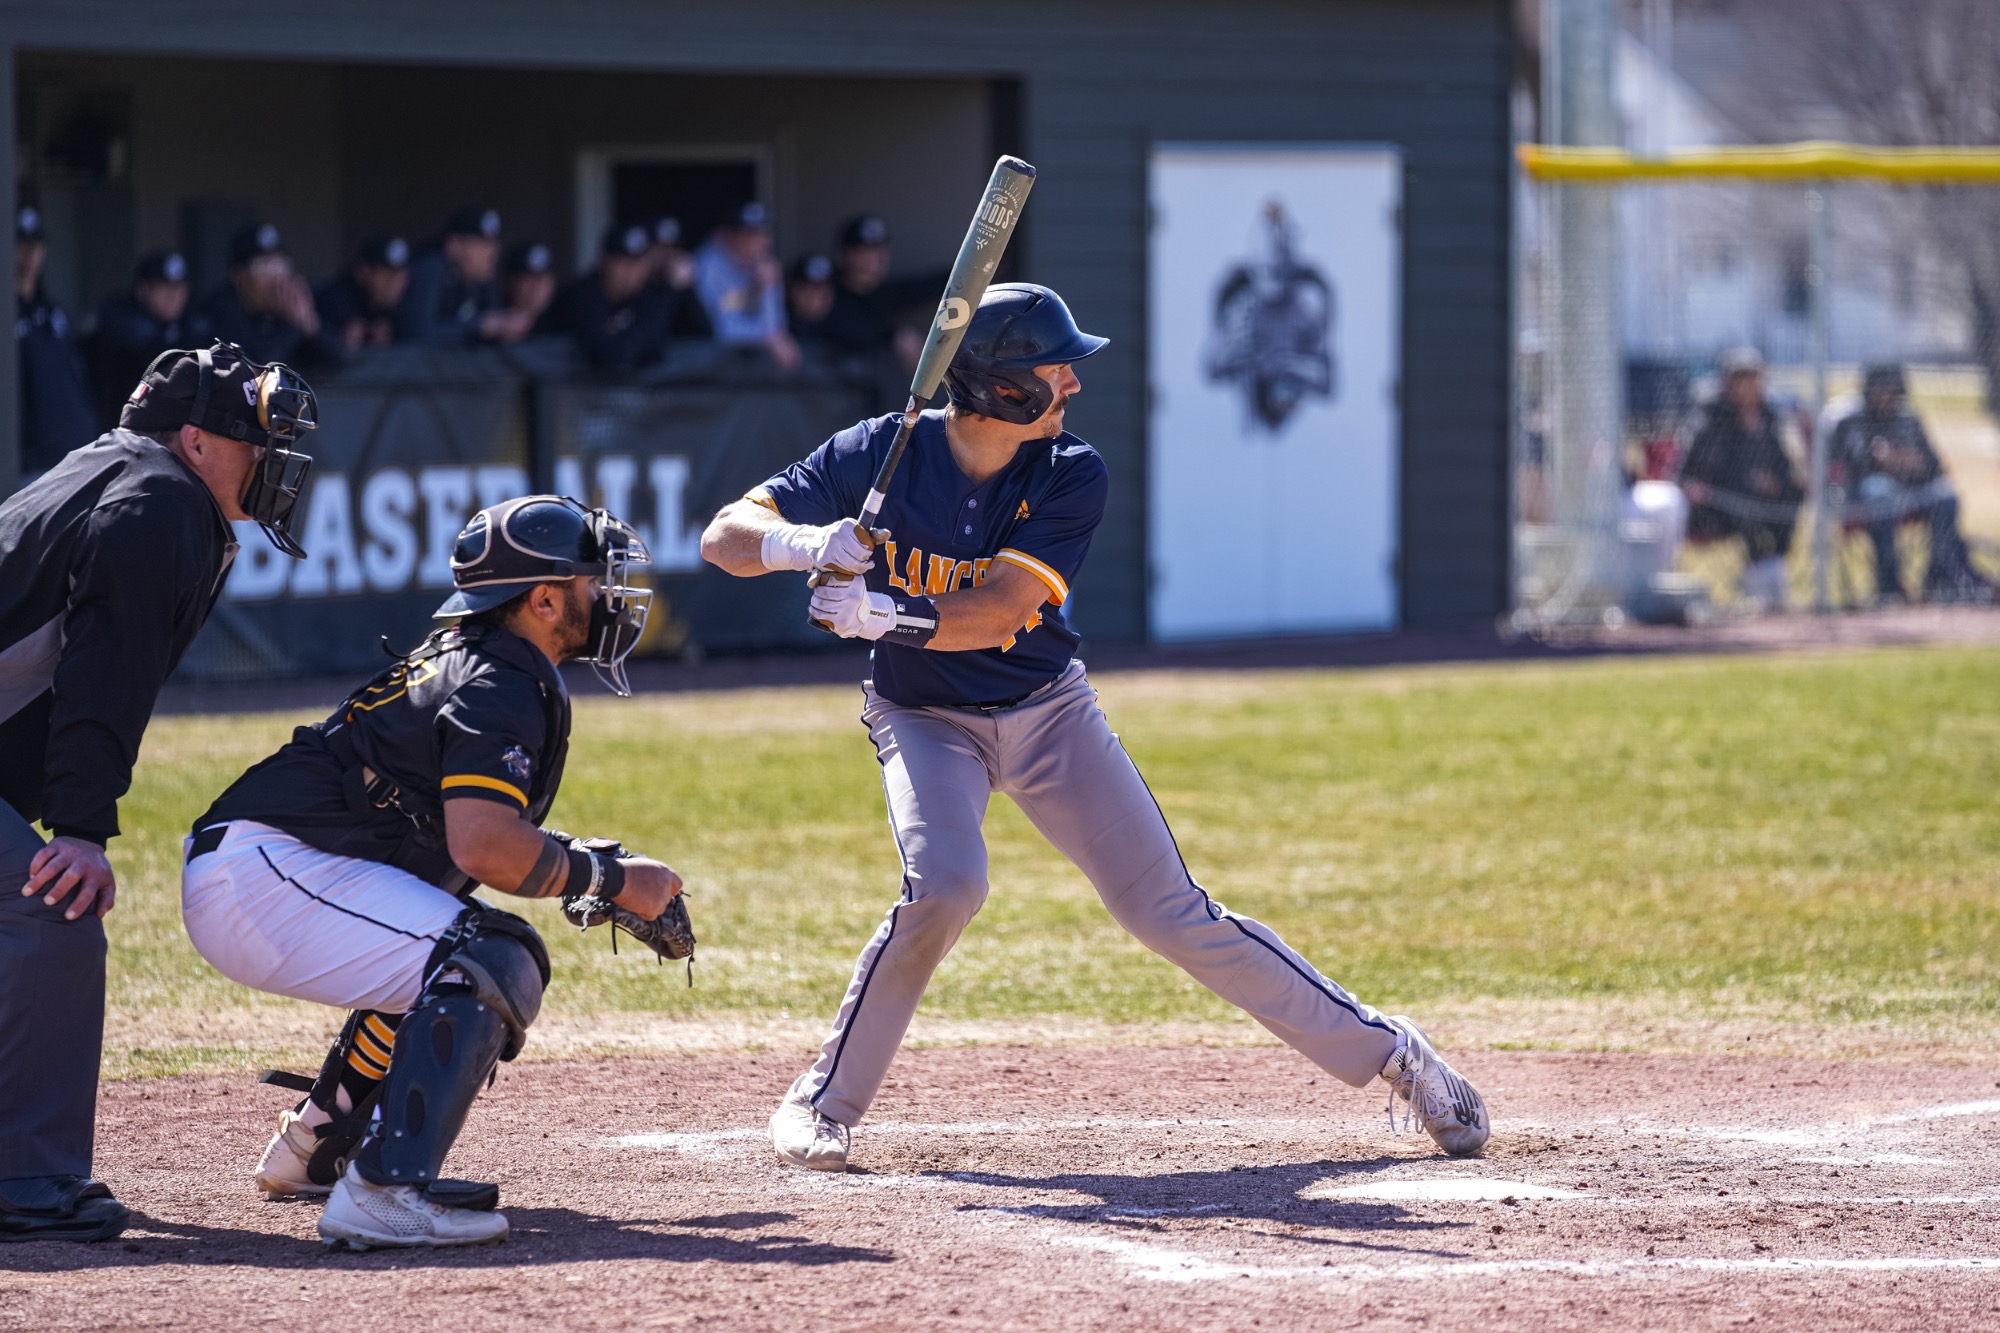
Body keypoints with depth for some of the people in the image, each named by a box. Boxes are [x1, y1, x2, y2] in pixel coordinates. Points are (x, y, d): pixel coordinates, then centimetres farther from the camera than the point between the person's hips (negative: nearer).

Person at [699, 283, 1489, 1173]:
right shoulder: (880, 455, -17)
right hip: (927, 721, -1)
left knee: (1172, 913, -1)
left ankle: (1382, 1051, 10)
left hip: (1049, 713, 1)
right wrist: (805, 544, -42)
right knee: (945, 884, -29)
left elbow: (999, 613, -26)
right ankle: (824, 1102, -13)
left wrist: (887, 615, -43)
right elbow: (724, 538, -20)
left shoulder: (1071, 476, -16)